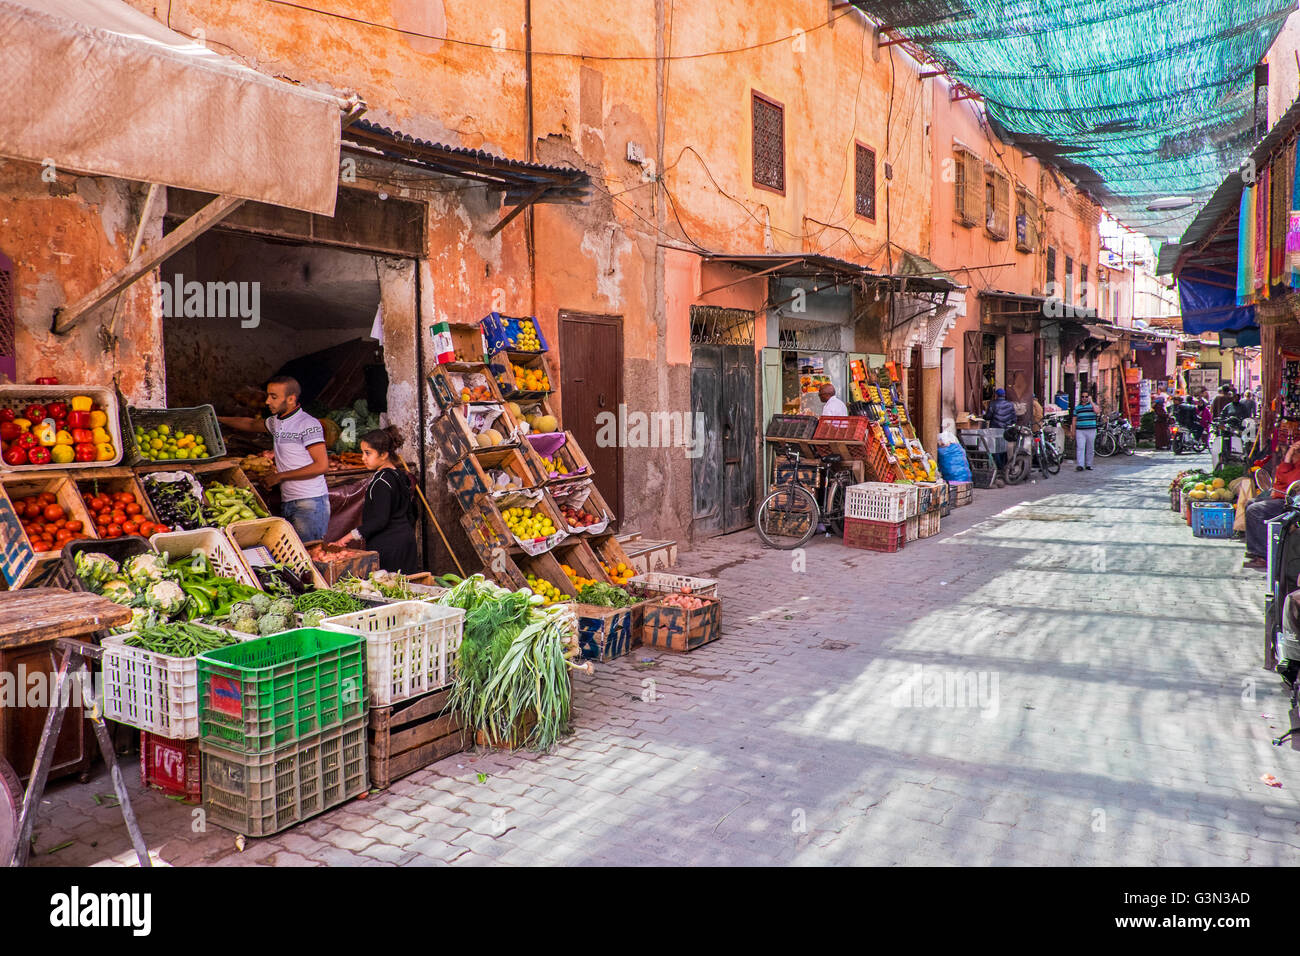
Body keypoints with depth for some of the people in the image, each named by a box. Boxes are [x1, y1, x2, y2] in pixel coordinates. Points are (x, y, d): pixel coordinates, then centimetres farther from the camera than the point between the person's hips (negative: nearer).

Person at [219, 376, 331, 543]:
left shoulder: (308, 424, -11)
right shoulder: (276, 421, 14)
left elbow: (322, 466, -17)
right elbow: (252, 424, 37)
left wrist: (281, 476, -12)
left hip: (310, 505, -8)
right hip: (288, 503, 8)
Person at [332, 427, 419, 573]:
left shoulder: (381, 480, -16)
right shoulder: (401, 475, 11)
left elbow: (380, 520, -21)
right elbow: (411, 514, 17)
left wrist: (352, 536, -17)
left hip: (387, 548, -10)